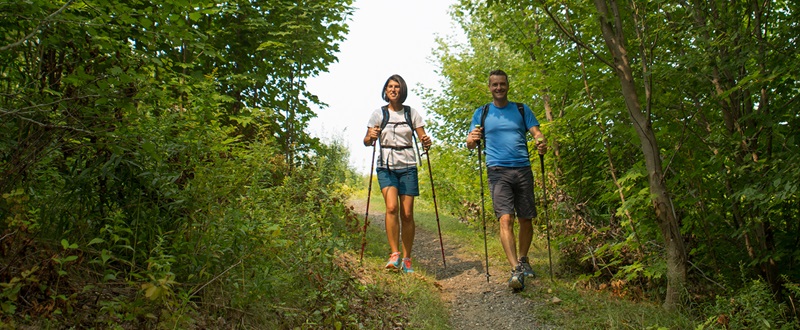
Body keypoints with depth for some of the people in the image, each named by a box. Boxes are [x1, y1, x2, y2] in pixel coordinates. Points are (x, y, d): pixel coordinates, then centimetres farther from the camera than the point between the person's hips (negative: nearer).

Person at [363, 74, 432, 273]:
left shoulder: (412, 113, 8)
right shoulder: (378, 114, 7)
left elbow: (423, 138, 6)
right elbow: (367, 141, 5)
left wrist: (426, 142, -17)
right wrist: (371, 137, -18)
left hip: (407, 167, 1)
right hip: (386, 167, -1)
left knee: (407, 214, -2)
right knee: (392, 207, -22)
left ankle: (407, 259, 10)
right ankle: (394, 254, -13)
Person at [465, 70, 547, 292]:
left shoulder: (521, 110, 15)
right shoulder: (481, 113, 13)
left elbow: (536, 133, 6)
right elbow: (471, 144, 9)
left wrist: (541, 142, -18)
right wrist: (471, 140, -16)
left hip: (523, 169, 2)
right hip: (498, 171, -2)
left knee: (526, 219, 6)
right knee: (505, 218, -16)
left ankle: (523, 260, 27)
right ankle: (515, 270, -21)